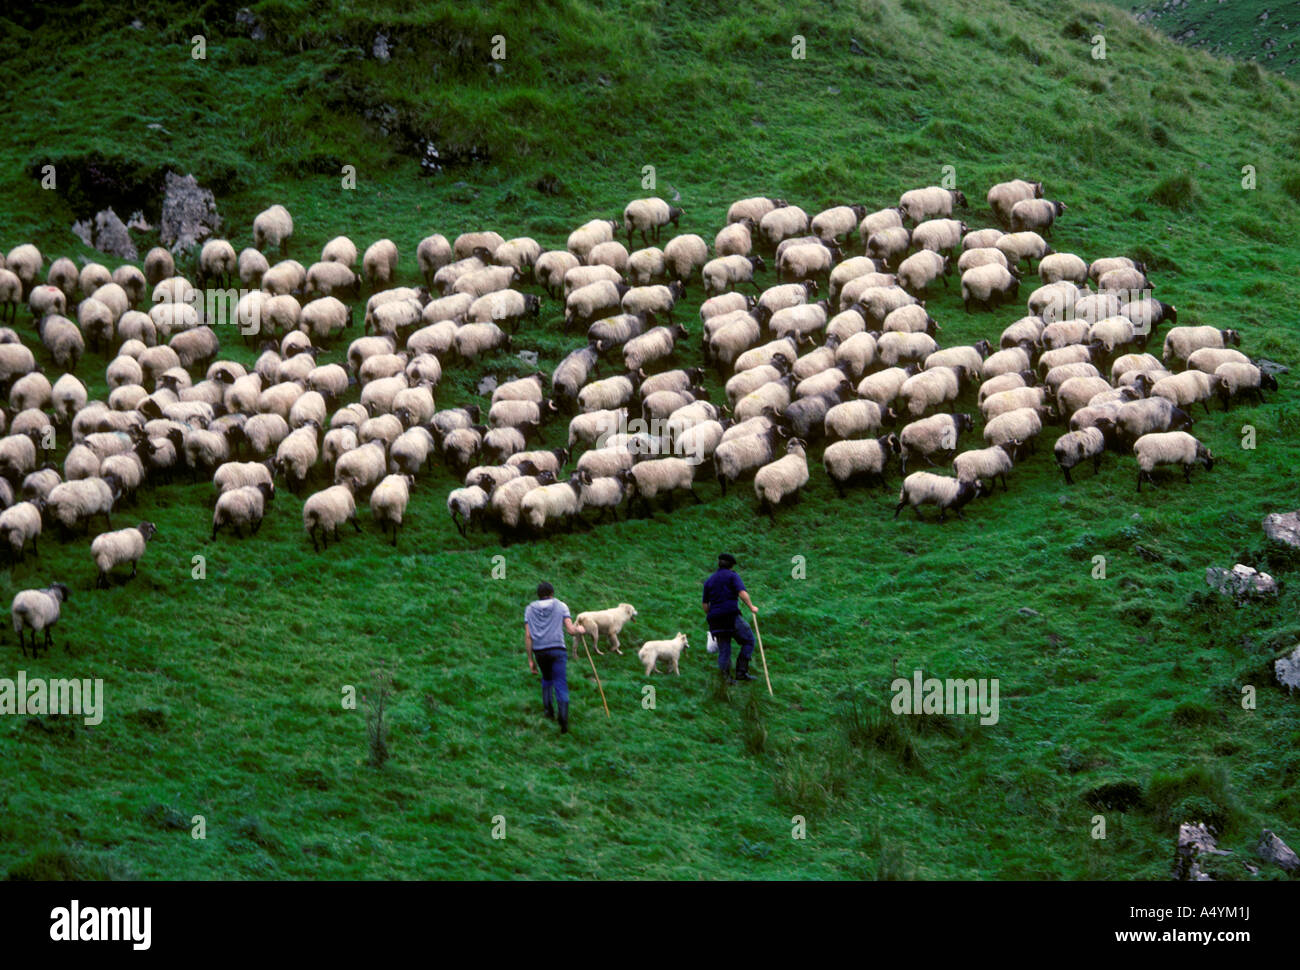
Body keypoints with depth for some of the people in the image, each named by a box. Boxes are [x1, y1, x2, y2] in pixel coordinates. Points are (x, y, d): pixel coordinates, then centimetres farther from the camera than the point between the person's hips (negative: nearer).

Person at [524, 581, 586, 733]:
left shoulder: (529, 609, 11)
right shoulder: (560, 606, 5)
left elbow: (528, 636, 5)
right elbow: (571, 630, -3)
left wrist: (530, 660, 7)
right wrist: (579, 630, 20)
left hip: (539, 651, 2)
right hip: (557, 649, -2)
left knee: (546, 678, 28)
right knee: (560, 683, -5)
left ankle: (548, 708, 15)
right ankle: (564, 719, -20)